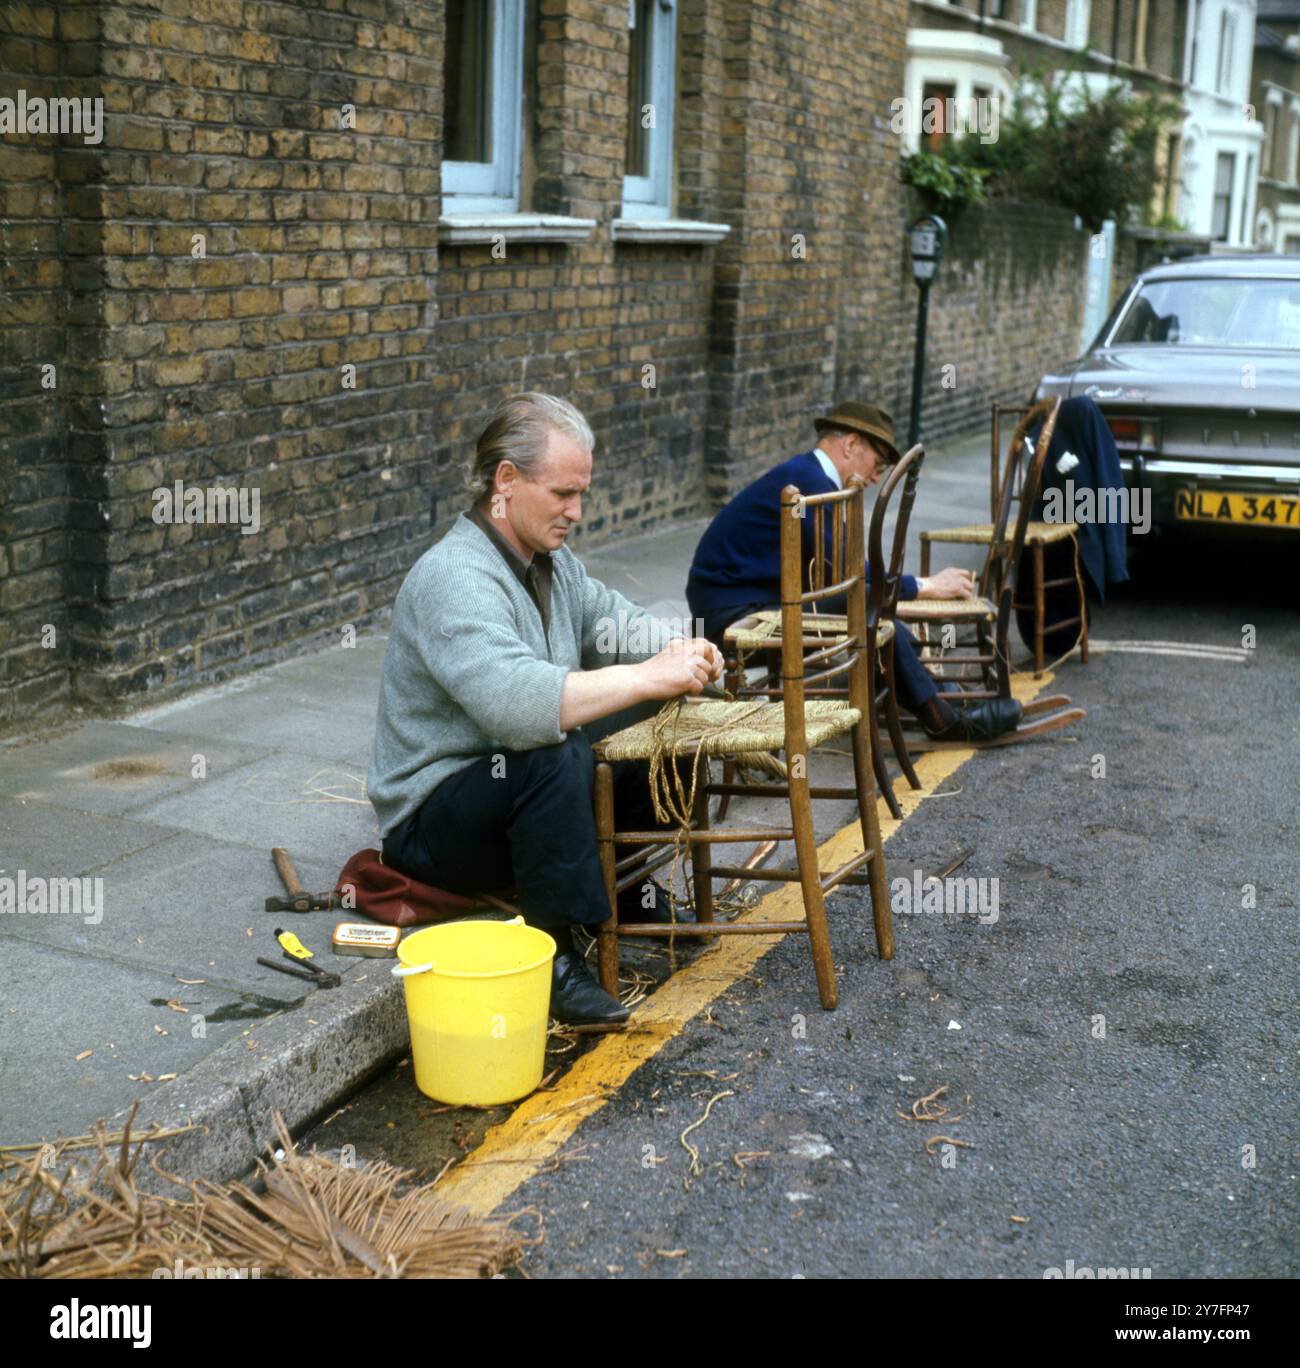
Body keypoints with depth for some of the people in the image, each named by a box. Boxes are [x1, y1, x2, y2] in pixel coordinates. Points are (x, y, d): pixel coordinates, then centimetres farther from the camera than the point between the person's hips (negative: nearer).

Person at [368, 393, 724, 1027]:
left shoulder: (553, 561, 6)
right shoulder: (454, 577, -26)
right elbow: (514, 702, -41)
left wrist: (679, 649, -9)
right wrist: (647, 677, -38)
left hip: (519, 795, 9)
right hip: (432, 820, -9)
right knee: (559, 755, -37)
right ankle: (552, 959, -24)